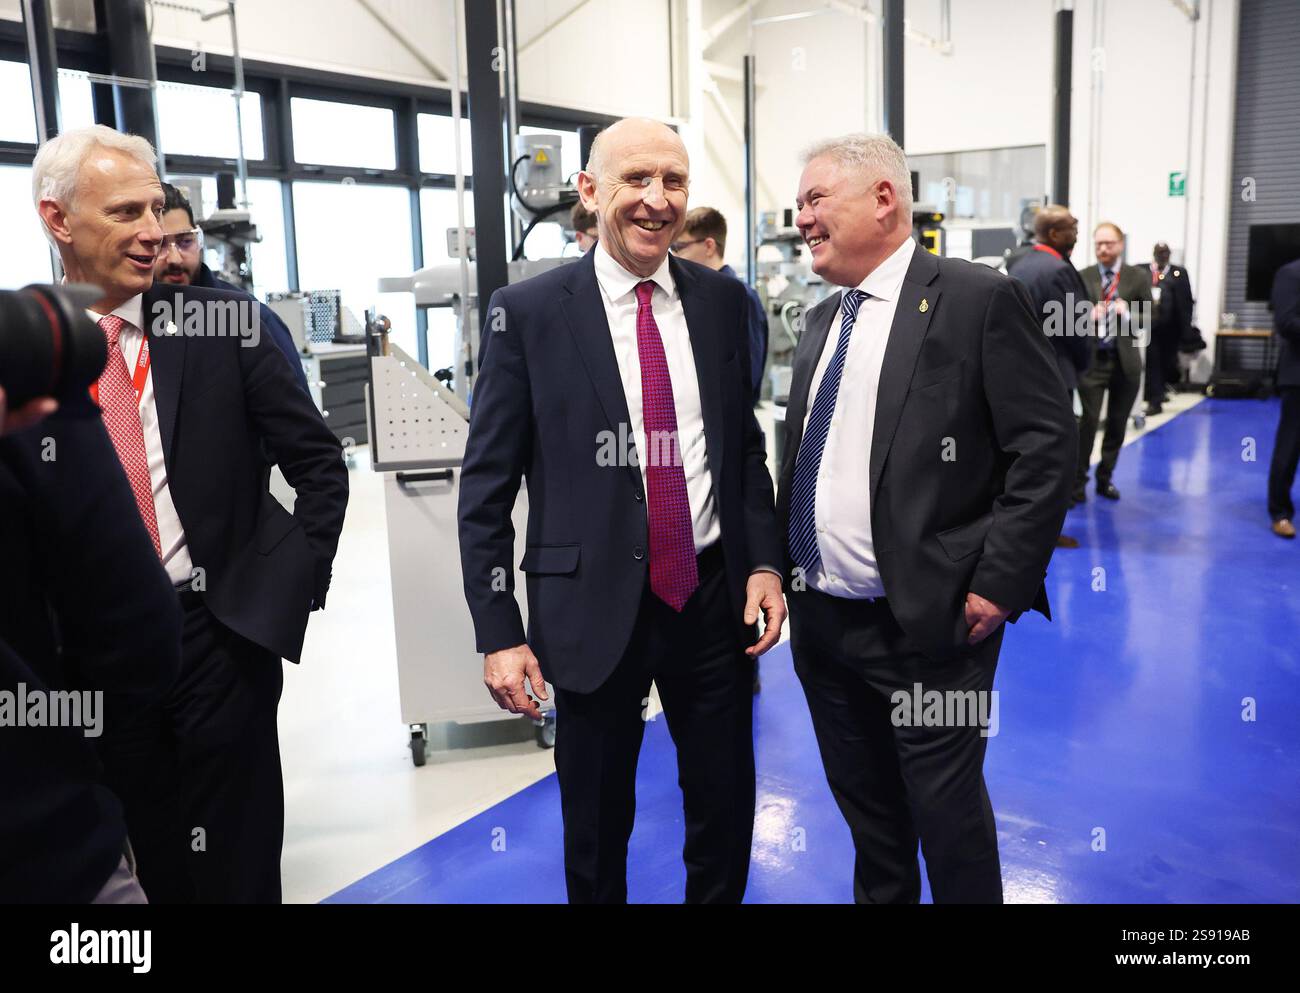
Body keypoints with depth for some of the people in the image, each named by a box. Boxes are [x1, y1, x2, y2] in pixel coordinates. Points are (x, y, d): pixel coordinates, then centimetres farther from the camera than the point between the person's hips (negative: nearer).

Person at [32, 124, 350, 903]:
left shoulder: (222, 323, -6)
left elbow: (319, 462, -2)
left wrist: (295, 584, -6)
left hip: (220, 633, -2)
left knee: (239, 867, 10)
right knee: (159, 866, 18)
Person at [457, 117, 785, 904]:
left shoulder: (721, 299, 3)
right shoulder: (529, 311, -8)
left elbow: (745, 442, 11)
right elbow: (487, 487, -6)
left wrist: (764, 561, 1)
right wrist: (499, 632, -9)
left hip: (713, 595, 3)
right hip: (594, 605, -2)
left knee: (726, 812, 17)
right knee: (597, 827, 15)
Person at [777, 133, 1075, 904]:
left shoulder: (980, 299, -10)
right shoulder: (822, 320, 12)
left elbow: (1047, 448, -13)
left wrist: (1000, 585, -17)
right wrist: (784, 565, 9)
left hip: (929, 621, -7)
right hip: (820, 618, 7)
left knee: (945, 808, 7)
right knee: (862, 799, 21)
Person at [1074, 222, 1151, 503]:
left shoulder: (1139, 277, 3)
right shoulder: (1082, 277, 2)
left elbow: (1149, 319, 2)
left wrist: (1128, 315, -17)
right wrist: (1088, 316, -18)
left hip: (1125, 360, 2)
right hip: (1092, 359, -2)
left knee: (1117, 423, 10)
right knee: (1089, 421, -8)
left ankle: (1105, 478, 24)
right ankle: (1078, 482, -1)